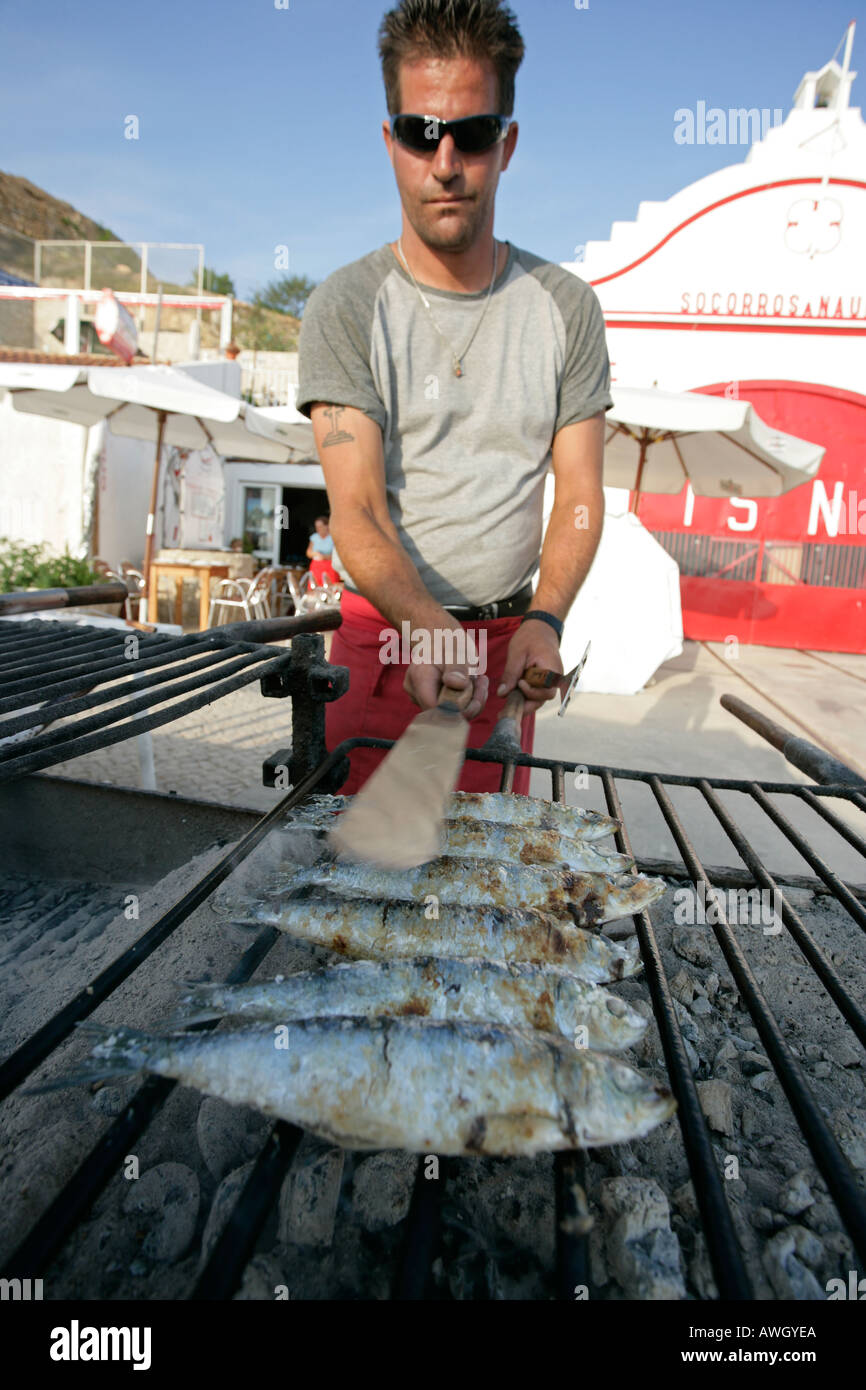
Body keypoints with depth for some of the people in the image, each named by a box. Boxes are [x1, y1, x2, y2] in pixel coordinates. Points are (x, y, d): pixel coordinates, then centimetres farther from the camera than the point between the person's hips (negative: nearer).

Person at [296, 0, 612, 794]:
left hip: (509, 636, 2)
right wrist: (428, 624, -32)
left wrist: (545, 617, -17)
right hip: (381, 632, -2)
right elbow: (357, 514, -15)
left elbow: (580, 496, 0)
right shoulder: (346, 308, -7)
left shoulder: (567, 307, 2)